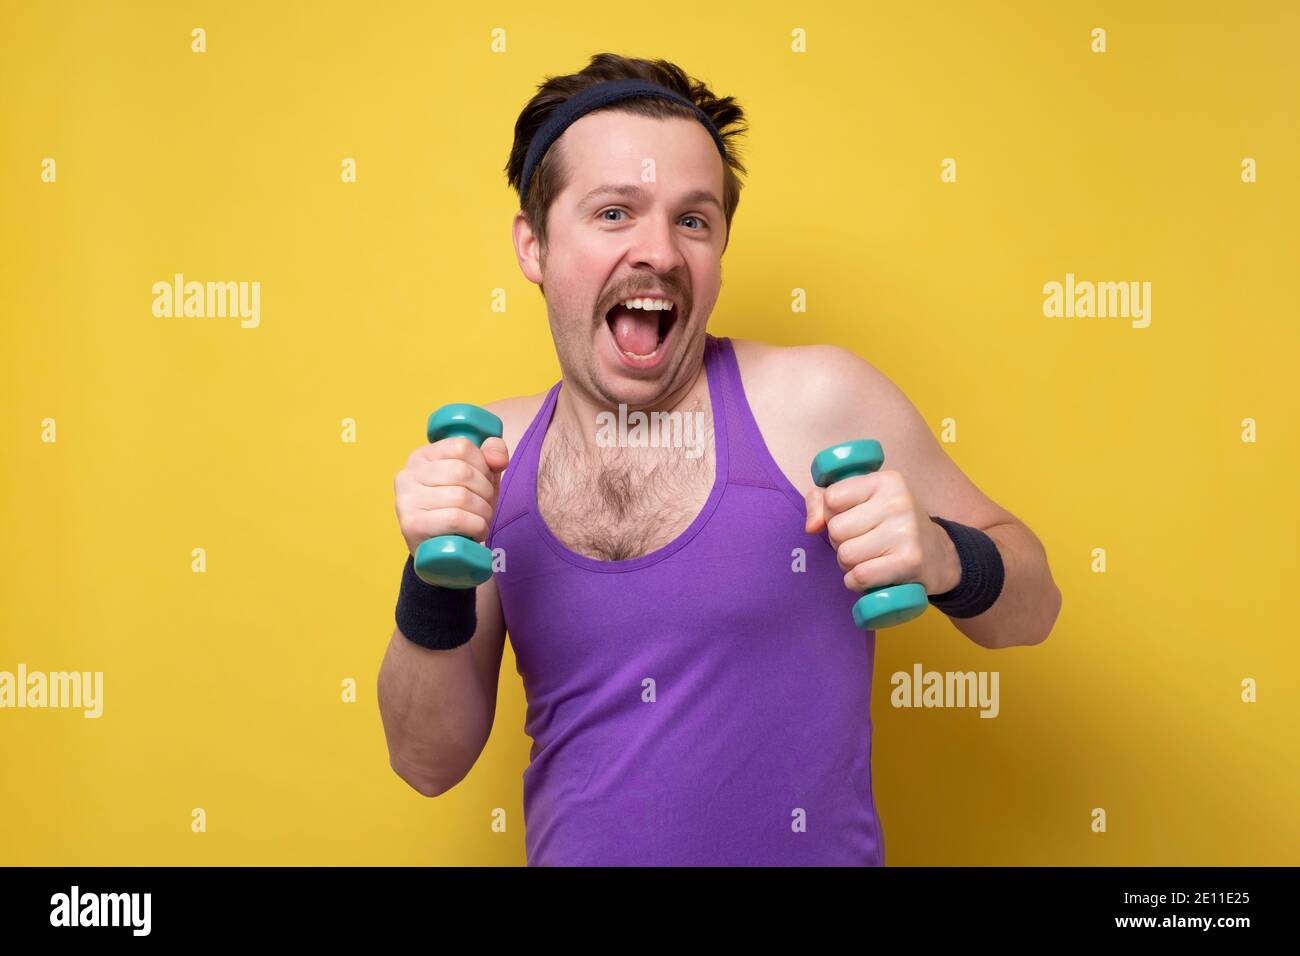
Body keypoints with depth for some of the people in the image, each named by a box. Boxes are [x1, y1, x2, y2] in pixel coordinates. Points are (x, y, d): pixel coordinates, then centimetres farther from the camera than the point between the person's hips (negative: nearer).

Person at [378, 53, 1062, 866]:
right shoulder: (492, 453, -6)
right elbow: (430, 762, -3)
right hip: (569, 847, 3)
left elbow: (1030, 610, -4)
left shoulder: (819, 400, -15)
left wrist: (944, 559, -25)